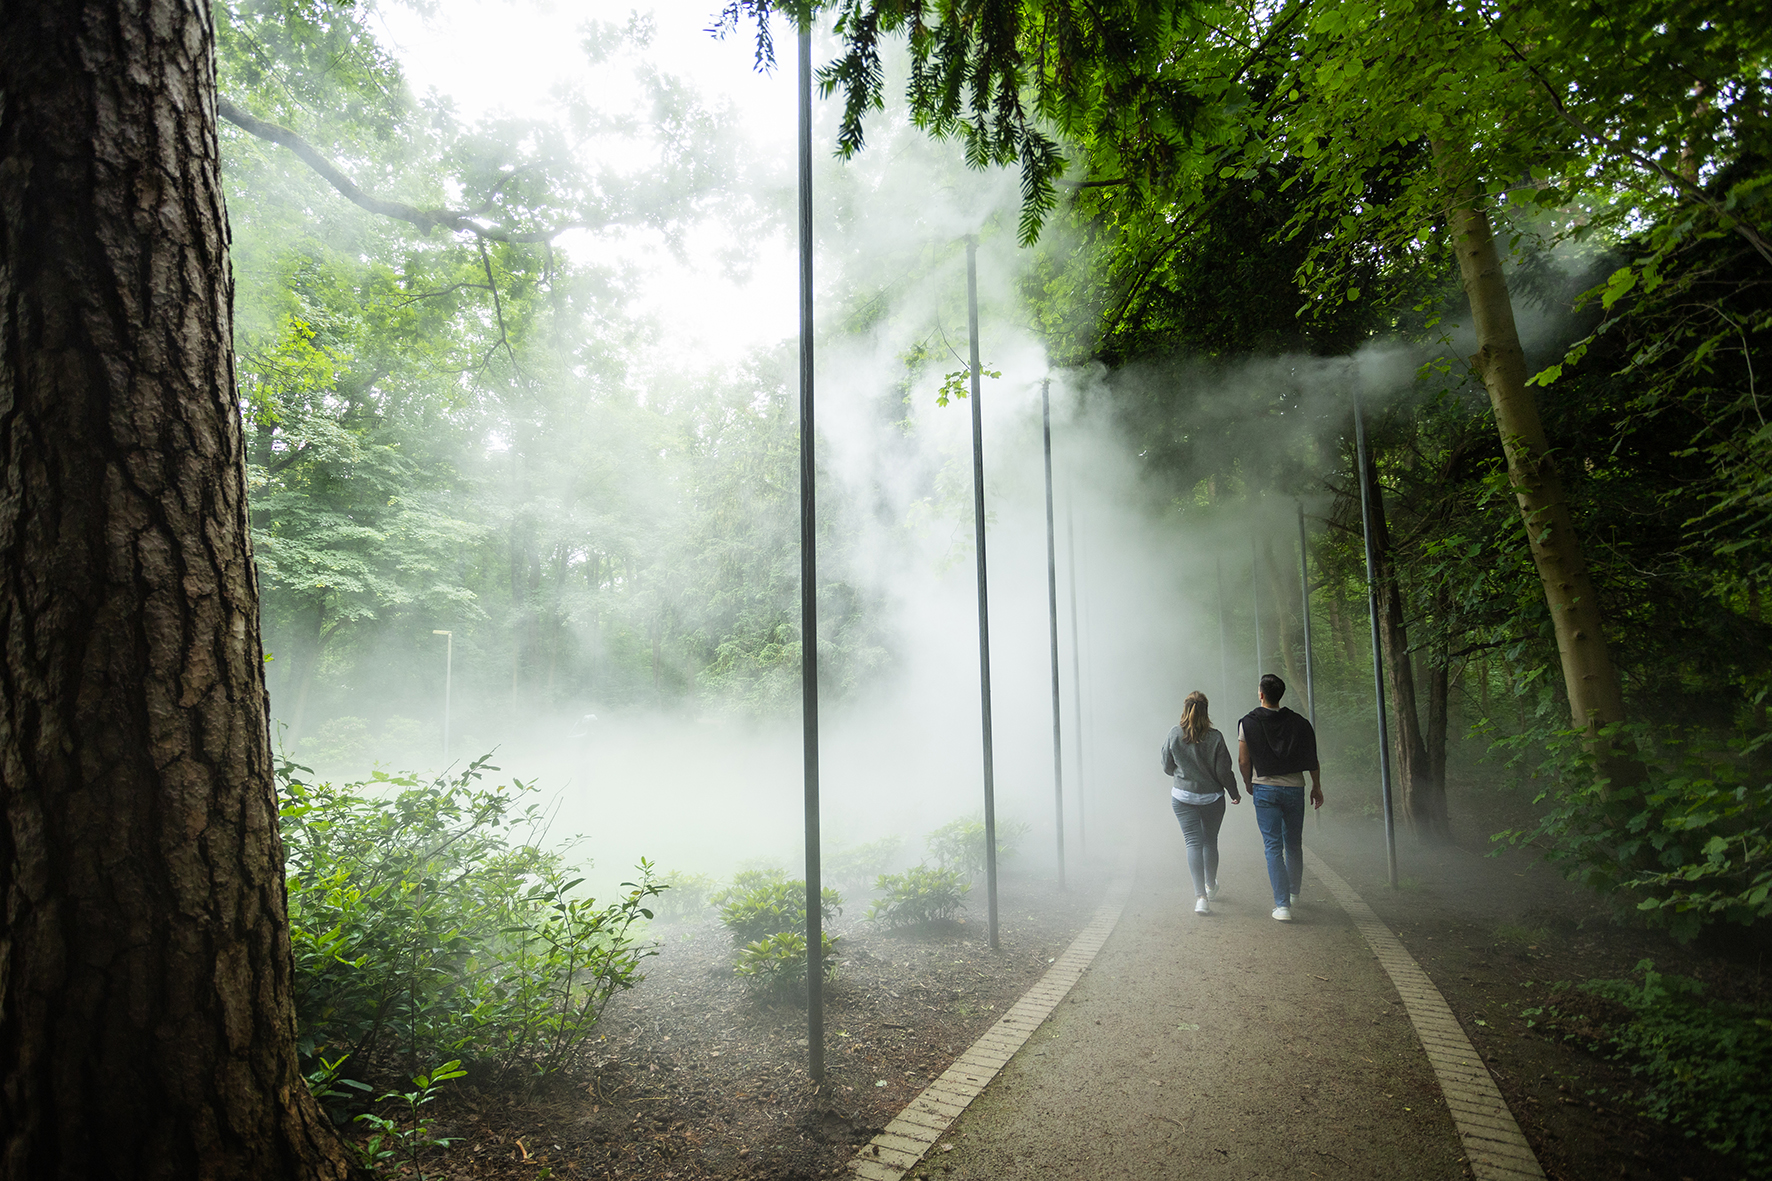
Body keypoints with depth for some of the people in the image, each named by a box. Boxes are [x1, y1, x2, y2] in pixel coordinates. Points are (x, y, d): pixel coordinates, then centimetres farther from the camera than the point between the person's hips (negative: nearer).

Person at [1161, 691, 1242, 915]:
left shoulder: (1174, 734, -10)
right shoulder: (1215, 737, -14)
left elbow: (1167, 768, 0)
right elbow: (1223, 772, -9)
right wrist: (1234, 793, 8)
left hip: (1182, 797, 0)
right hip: (1212, 797, 0)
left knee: (1193, 843, 0)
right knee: (1210, 841, 18)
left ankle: (1200, 896, -13)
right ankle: (1210, 886, 37)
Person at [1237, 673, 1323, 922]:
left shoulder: (1248, 723, -6)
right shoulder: (1297, 722, 0)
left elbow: (1243, 761, -5)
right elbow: (1312, 759, 2)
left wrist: (1249, 785, 12)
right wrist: (1317, 787, 13)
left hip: (1264, 789, -2)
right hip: (1294, 789, 2)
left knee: (1273, 847, 0)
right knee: (1293, 844, 19)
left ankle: (1282, 905, -5)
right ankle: (1293, 893, 36)